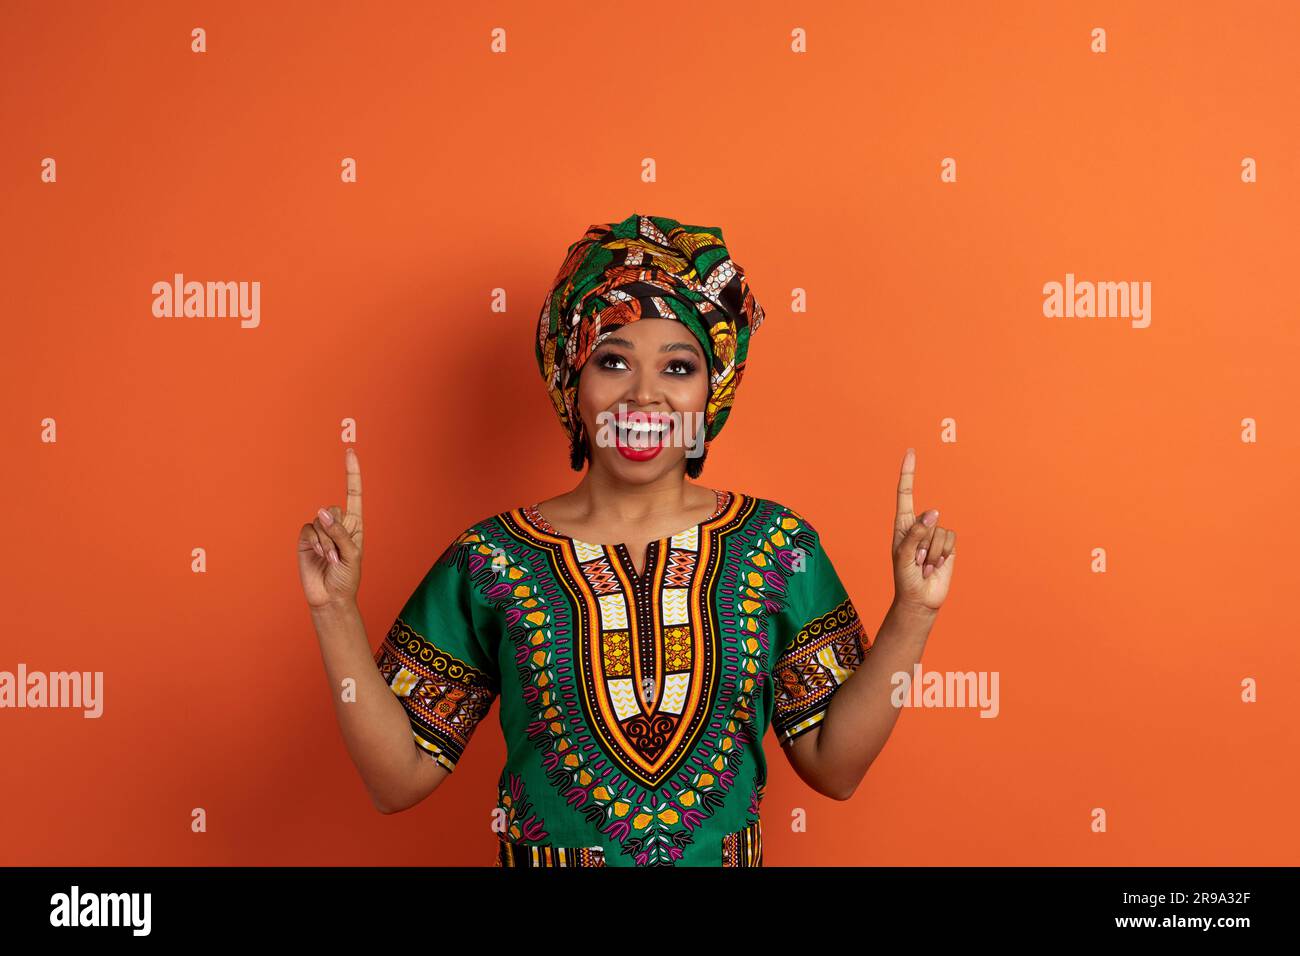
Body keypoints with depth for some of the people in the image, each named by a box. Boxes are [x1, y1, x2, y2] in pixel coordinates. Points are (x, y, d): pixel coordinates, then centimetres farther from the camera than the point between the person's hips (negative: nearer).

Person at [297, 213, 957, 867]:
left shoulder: (777, 544, -10)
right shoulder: (489, 560, -13)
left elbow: (834, 766, -9)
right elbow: (399, 778, -11)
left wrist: (912, 613, -18)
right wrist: (336, 611, -21)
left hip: (730, 854, 1)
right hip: (546, 855, -1)